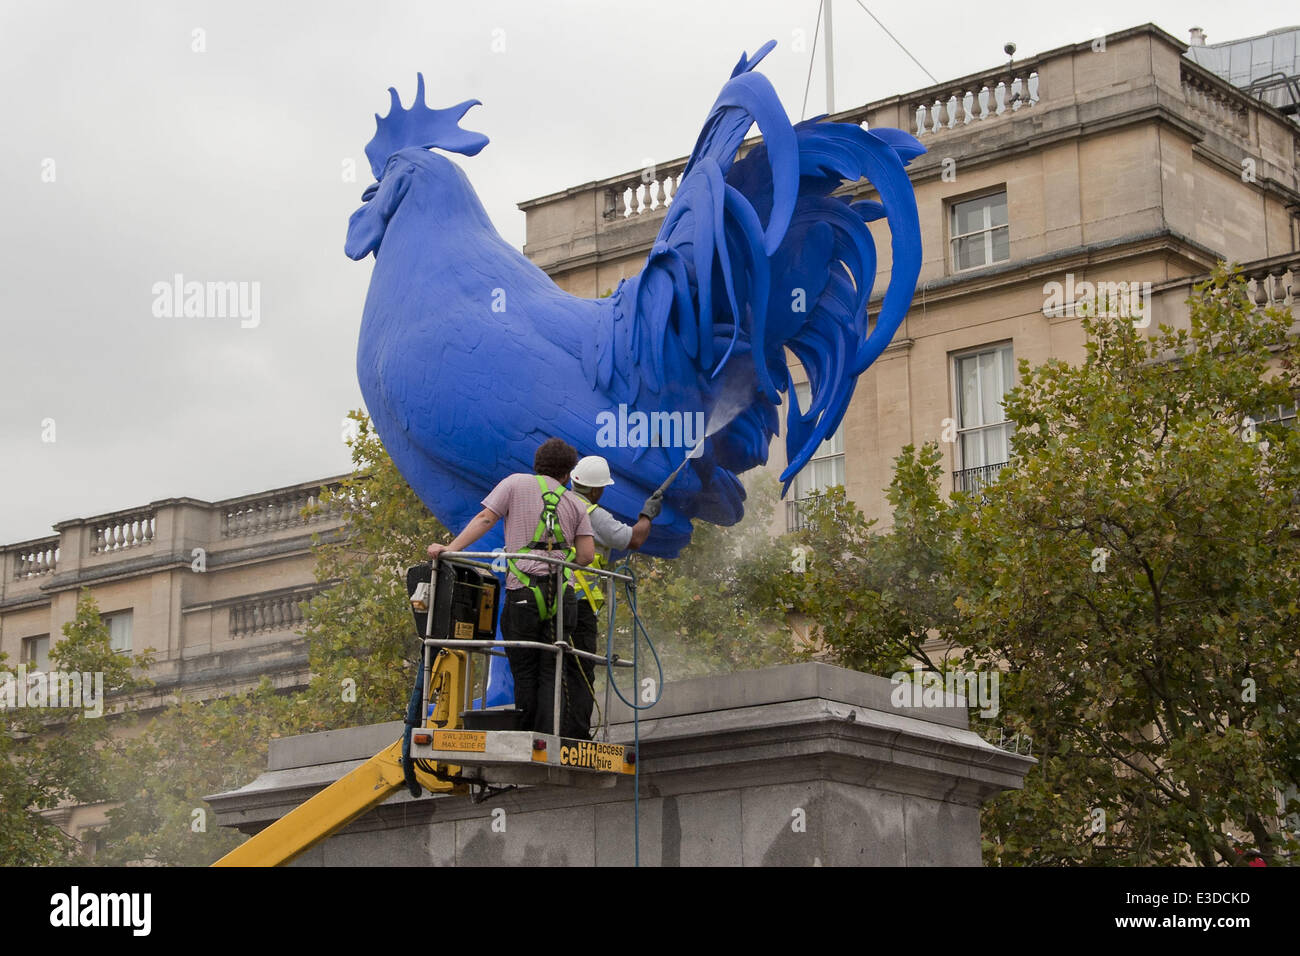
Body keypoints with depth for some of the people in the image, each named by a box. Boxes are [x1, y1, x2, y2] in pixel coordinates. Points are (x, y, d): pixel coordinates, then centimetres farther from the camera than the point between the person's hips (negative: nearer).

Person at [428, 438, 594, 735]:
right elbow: (587, 555, 6)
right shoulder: (575, 504, 14)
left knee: (524, 671, 5)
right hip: (560, 594, 2)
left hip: (523, 591, -2)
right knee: (551, 672, 5)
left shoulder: (515, 483, 9)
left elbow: (485, 519, -2)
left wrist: (450, 548, -5)